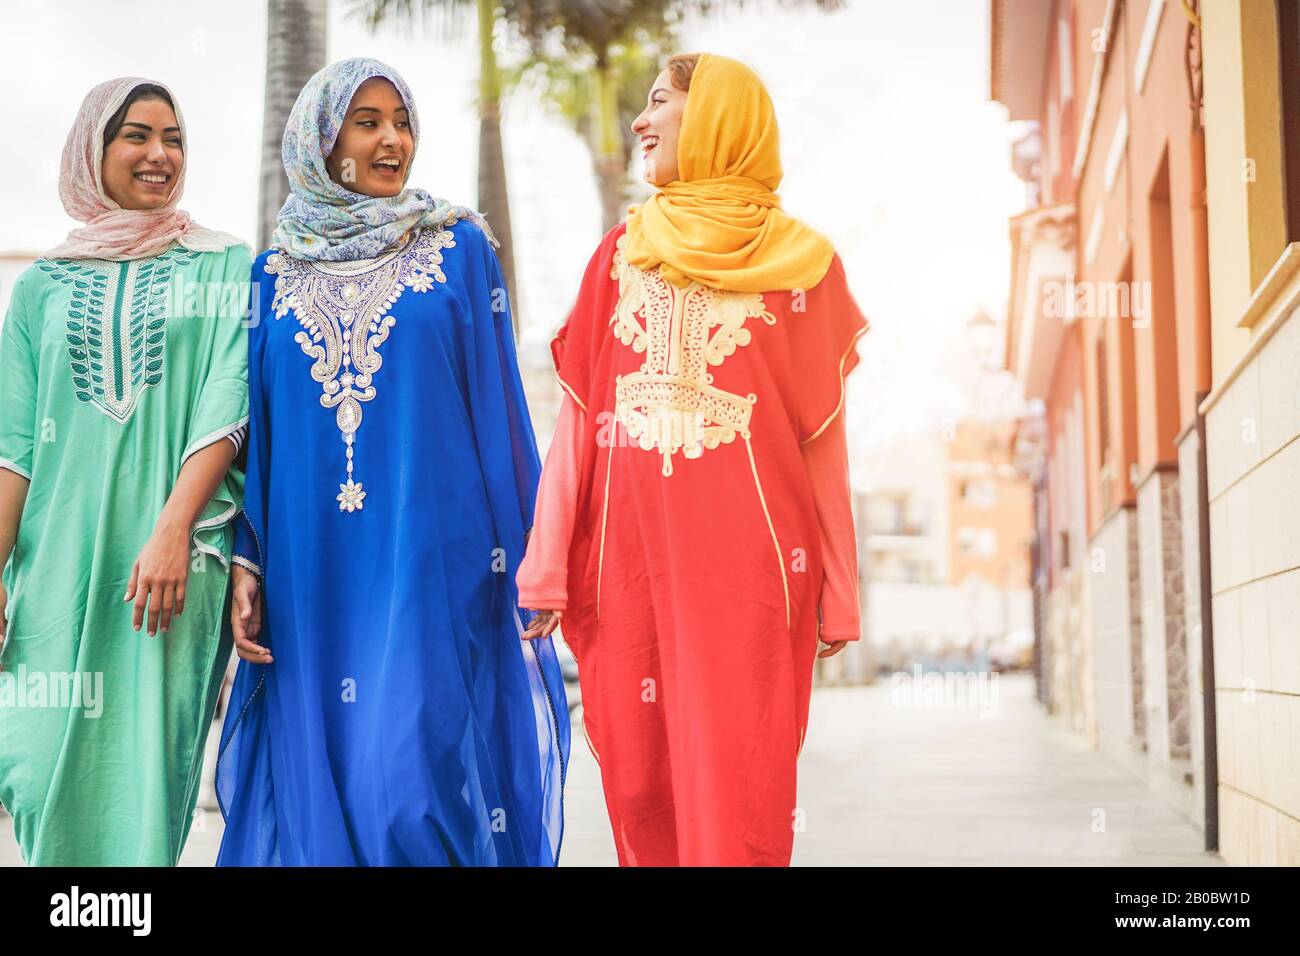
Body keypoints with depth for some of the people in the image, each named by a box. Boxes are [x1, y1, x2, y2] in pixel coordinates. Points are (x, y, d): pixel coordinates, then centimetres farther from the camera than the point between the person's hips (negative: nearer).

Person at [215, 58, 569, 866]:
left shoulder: (459, 247, 5)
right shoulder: (276, 273, 12)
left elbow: (498, 406, 3)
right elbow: (253, 430, 12)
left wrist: (519, 554, -2)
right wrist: (246, 562, 3)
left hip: (431, 565, -3)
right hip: (309, 576, 3)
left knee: (413, 777, -9)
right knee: (315, 784, 6)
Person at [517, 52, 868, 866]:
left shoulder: (801, 263, 5)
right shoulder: (621, 253, 13)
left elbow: (824, 440, 5)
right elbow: (579, 418, 9)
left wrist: (840, 591, 3)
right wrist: (546, 569, 2)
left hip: (746, 557, -3)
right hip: (626, 558, 3)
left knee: (737, 796, -6)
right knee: (636, 785, 5)